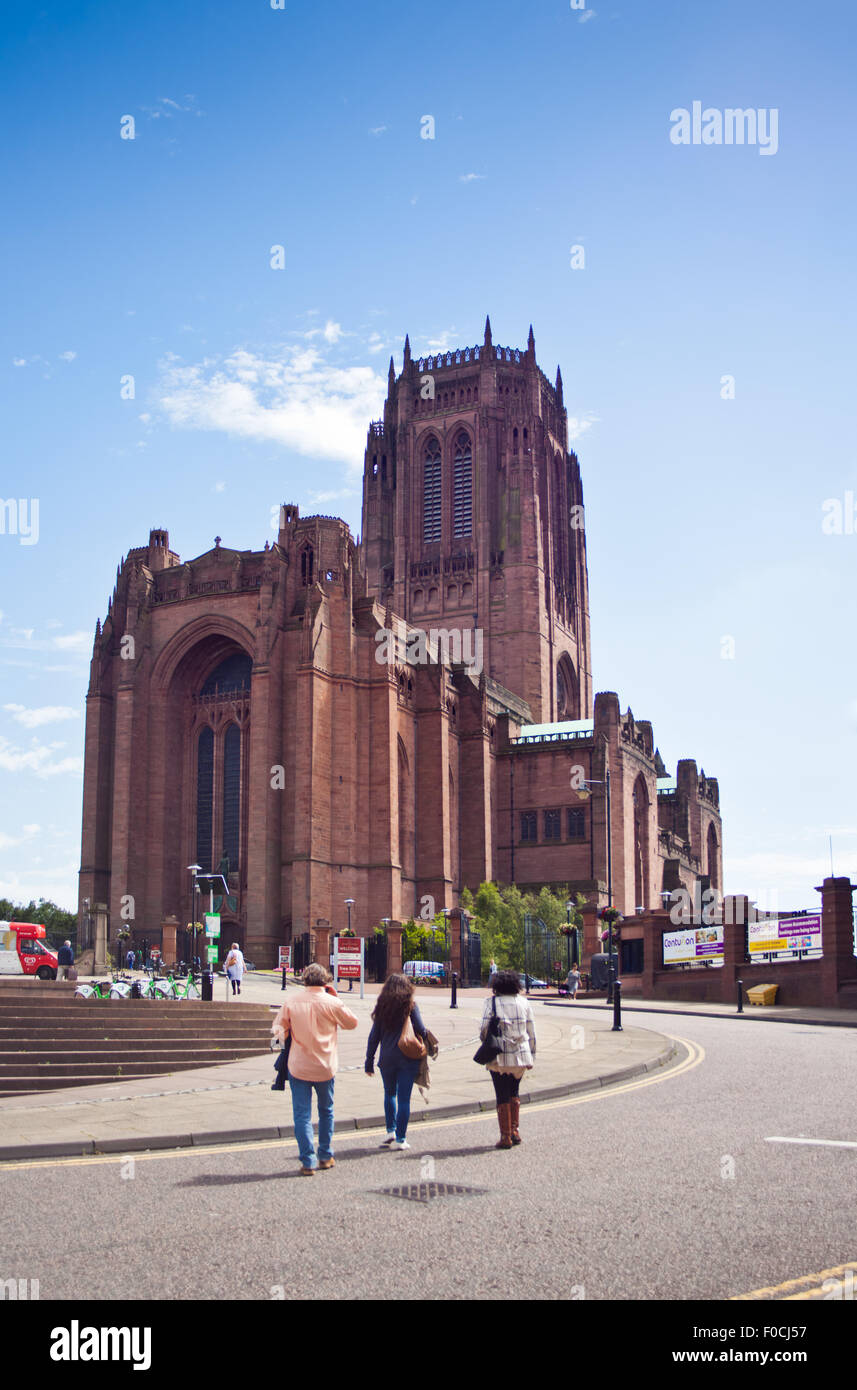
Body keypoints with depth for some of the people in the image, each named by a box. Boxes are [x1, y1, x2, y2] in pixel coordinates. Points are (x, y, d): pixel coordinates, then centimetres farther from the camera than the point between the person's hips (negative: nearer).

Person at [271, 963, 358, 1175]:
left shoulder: (291, 1002, -7)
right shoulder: (332, 1003, -9)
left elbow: (278, 1028, 1)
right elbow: (352, 1022, 6)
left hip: (298, 1067, -1)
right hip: (325, 1068, 1)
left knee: (302, 1115, 4)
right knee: (326, 1111, 20)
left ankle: (308, 1163, 0)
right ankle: (326, 1156, 27)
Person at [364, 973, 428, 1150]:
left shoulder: (382, 1006, 3)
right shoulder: (410, 1005, -4)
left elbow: (374, 1036, 4)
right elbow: (421, 1031, -8)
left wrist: (369, 1062, 9)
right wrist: (423, 1044, 14)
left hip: (387, 1058, 2)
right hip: (408, 1058, -2)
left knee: (389, 1094, 21)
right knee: (404, 1098, 3)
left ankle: (390, 1131, 11)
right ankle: (400, 1139, 4)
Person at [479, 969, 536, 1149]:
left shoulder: (492, 1003, -6)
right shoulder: (524, 1003, 4)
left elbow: (484, 1031, -9)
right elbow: (531, 1033, 6)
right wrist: (531, 1056, 13)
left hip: (500, 1058, -3)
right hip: (521, 1056, 3)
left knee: (503, 1097, 5)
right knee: (514, 1094, 20)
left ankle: (506, 1136, 5)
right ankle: (514, 1131, 18)